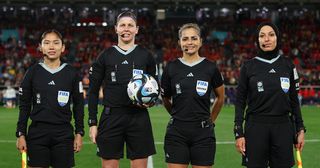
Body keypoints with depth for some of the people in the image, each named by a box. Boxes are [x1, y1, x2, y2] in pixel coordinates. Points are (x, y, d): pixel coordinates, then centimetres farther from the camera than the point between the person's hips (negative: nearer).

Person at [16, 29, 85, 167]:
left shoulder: (71, 73, 4)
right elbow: (24, 106, 6)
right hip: (37, 133, 0)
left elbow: (78, 105, 8)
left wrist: (79, 133, 3)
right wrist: (21, 134, 1)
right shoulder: (33, 72, 3)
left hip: (64, 134, 0)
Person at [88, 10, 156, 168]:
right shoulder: (105, 56, 7)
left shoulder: (146, 56, 8)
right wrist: (92, 123, 1)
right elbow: (93, 91, 7)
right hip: (111, 118, 0)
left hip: (139, 118, 0)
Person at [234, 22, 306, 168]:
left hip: (283, 128, 2)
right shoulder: (248, 66, 1)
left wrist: (300, 129, 6)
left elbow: (294, 100, 11)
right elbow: (240, 101, 1)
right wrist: (238, 133, -5)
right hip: (255, 128, -2)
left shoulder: (288, 65, 6)